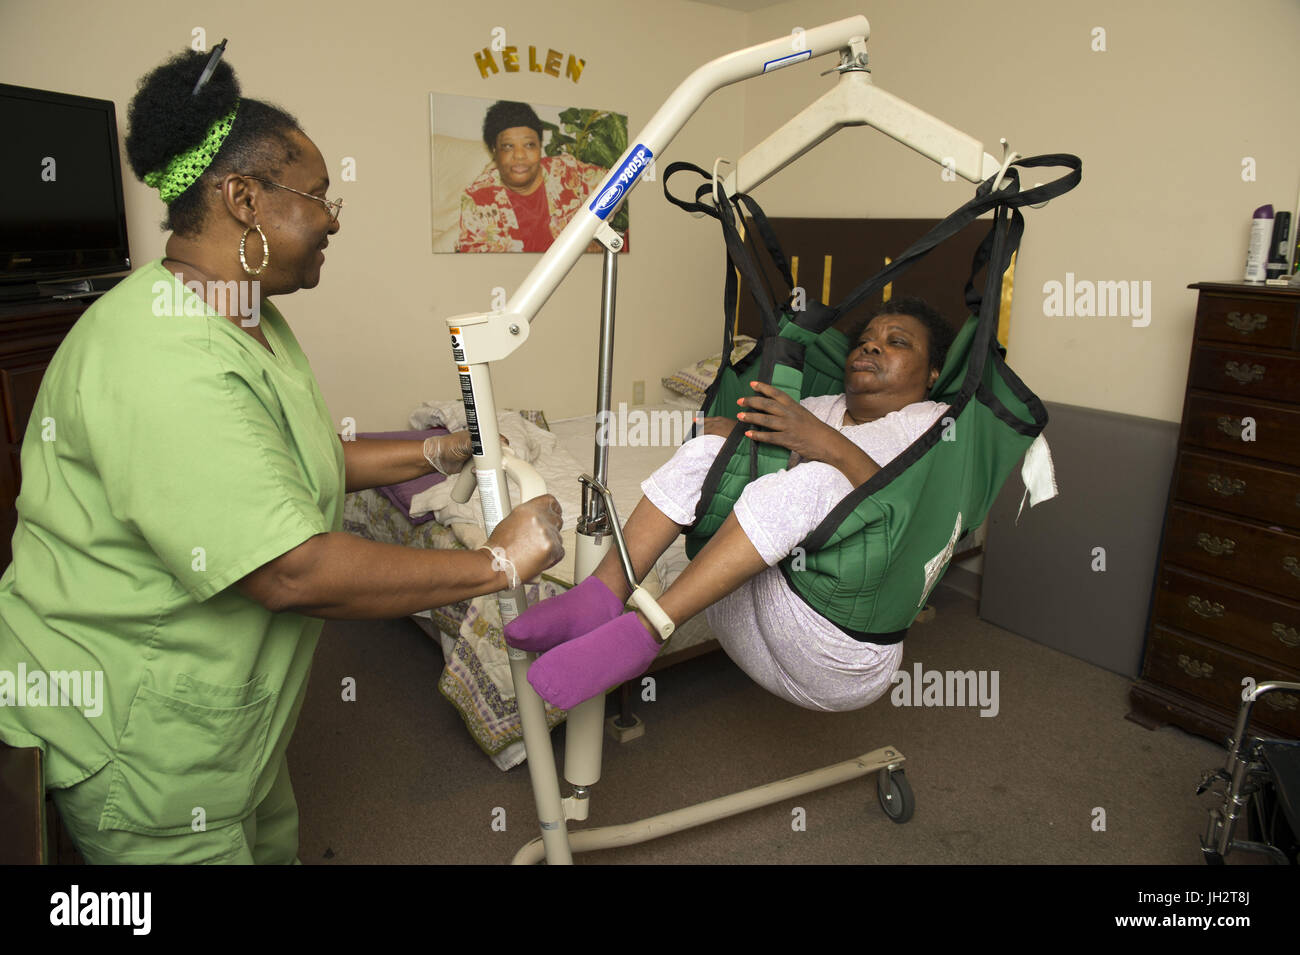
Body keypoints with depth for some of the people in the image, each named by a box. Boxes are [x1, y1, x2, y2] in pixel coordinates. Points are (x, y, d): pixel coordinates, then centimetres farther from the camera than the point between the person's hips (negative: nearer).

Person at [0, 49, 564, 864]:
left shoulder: (253, 323, 5)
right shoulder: (165, 360, -31)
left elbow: (303, 462, 13)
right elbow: (293, 572, -36)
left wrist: (435, 455, 2)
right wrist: (496, 565, -28)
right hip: (137, 732, -9)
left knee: (275, 842, 26)